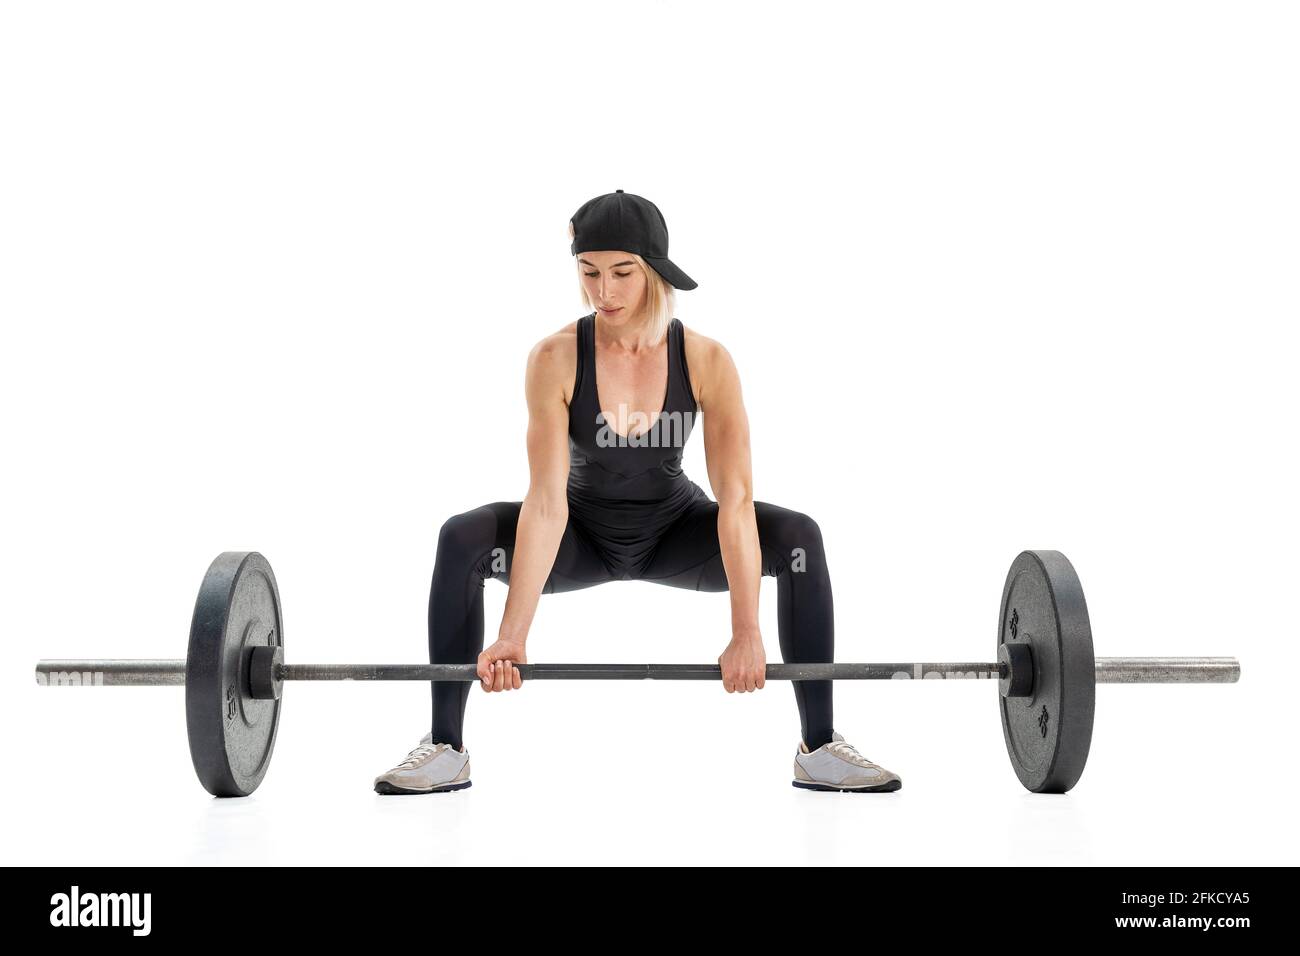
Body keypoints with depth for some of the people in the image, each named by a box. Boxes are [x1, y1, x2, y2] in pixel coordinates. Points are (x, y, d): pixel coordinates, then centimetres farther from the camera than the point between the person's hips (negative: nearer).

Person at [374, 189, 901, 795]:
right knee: (461, 541, -27)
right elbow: (546, 500, -29)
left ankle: (819, 749, -12)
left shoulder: (707, 361, -23)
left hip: (673, 531, 1)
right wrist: (514, 634, -37)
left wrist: (746, 634, -35)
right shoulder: (555, 359, -24)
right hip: (584, 534, 0)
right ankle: (446, 749, -13)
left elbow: (736, 501, -28)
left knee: (798, 536, -25)